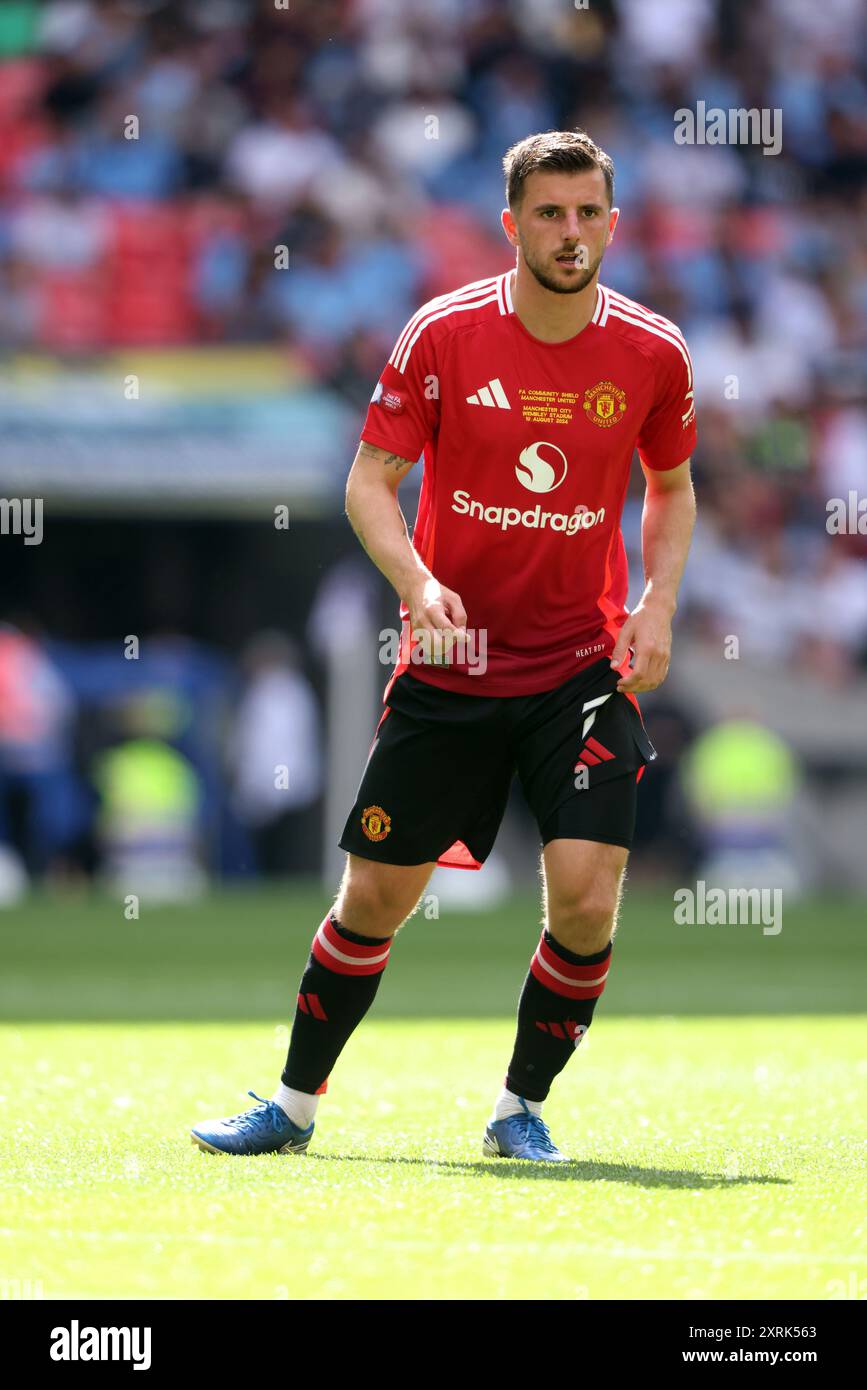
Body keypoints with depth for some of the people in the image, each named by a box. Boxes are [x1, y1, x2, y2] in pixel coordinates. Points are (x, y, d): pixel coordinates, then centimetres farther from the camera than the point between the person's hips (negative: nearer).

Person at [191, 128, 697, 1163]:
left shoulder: (651, 354, -2)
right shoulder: (444, 334, -8)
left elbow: (671, 487, 15)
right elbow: (370, 481, -4)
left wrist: (657, 603, -1)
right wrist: (417, 582, -21)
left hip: (582, 669, 0)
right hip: (450, 664, 0)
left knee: (586, 897, -14)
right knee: (374, 896, 4)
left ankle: (521, 1106, 8)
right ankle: (294, 1103, 23)